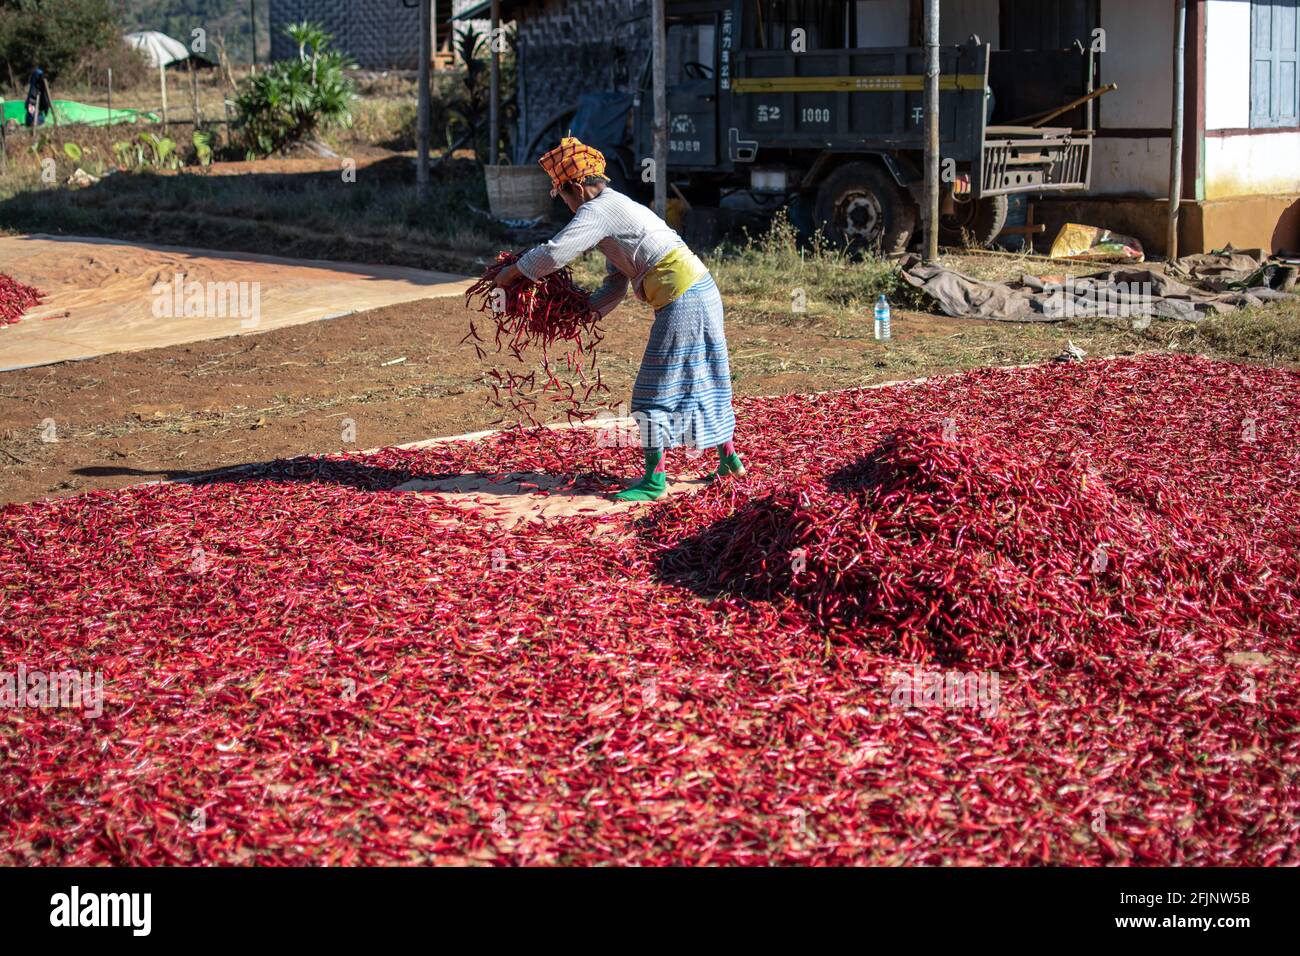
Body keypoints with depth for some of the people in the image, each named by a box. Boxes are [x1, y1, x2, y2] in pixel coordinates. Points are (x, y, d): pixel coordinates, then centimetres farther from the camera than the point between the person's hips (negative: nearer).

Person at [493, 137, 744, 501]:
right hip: (699, 292, 10)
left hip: (682, 299, -10)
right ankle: (729, 461, 28)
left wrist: (510, 273, -3)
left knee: (656, 390, -3)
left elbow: (554, 253, -17)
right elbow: (616, 287, 20)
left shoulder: (597, 211, -10)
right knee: (700, 381, 19)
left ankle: (654, 480, 3)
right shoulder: (616, 207, 21)